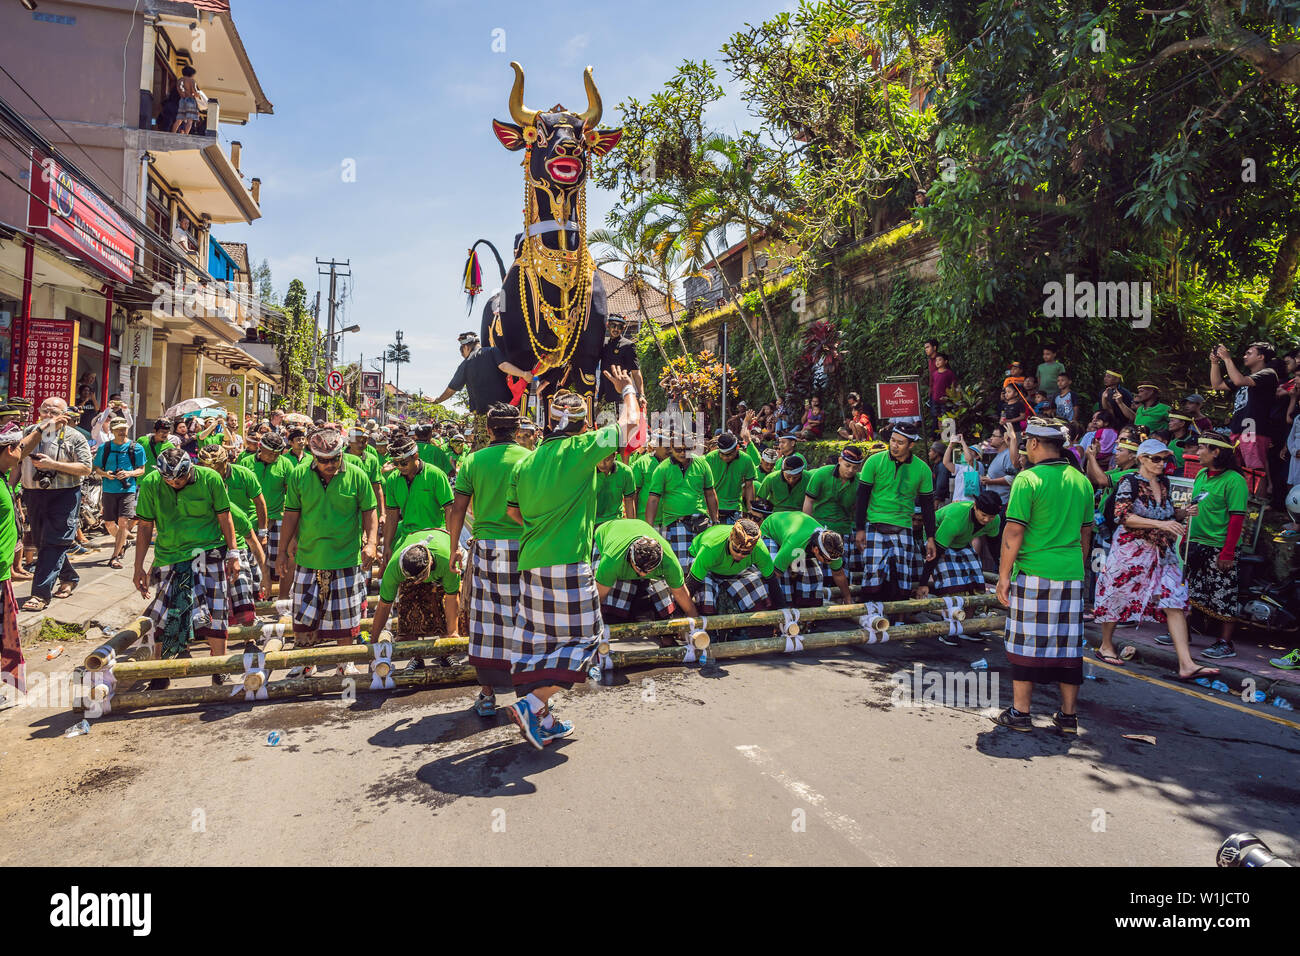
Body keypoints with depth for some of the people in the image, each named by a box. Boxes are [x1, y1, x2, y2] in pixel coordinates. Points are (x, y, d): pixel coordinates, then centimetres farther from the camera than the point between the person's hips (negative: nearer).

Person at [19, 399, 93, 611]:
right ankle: (69, 577, 31)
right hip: (33, 494, 6)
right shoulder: (31, 432, 11)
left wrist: (53, 464, -17)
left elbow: (86, 468, -8)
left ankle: (41, 594, -8)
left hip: (64, 495, -5)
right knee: (41, 542, 13)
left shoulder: (74, 437, -1)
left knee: (54, 543, -9)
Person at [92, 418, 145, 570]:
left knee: (123, 521, -13)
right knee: (109, 523, 8)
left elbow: (141, 469, 5)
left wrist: (129, 473, -15)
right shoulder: (104, 448, 6)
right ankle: (122, 543, 38)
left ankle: (115, 556, -6)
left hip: (128, 490, -2)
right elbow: (97, 468, 11)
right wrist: (105, 474, -10)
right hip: (109, 490, 3)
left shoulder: (136, 448, 1)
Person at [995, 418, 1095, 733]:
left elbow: (1014, 532, -12)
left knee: (1026, 642, 3)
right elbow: (1086, 533, 15)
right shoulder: (1081, 481, 9)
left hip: (1033, 574, -5)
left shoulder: (1028, 480, -10)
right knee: (1068, 644, 10)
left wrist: (1004, 574, -6)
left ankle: (1020, 713, 10)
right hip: (1072, 574, 5)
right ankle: (1069, 716, 19)